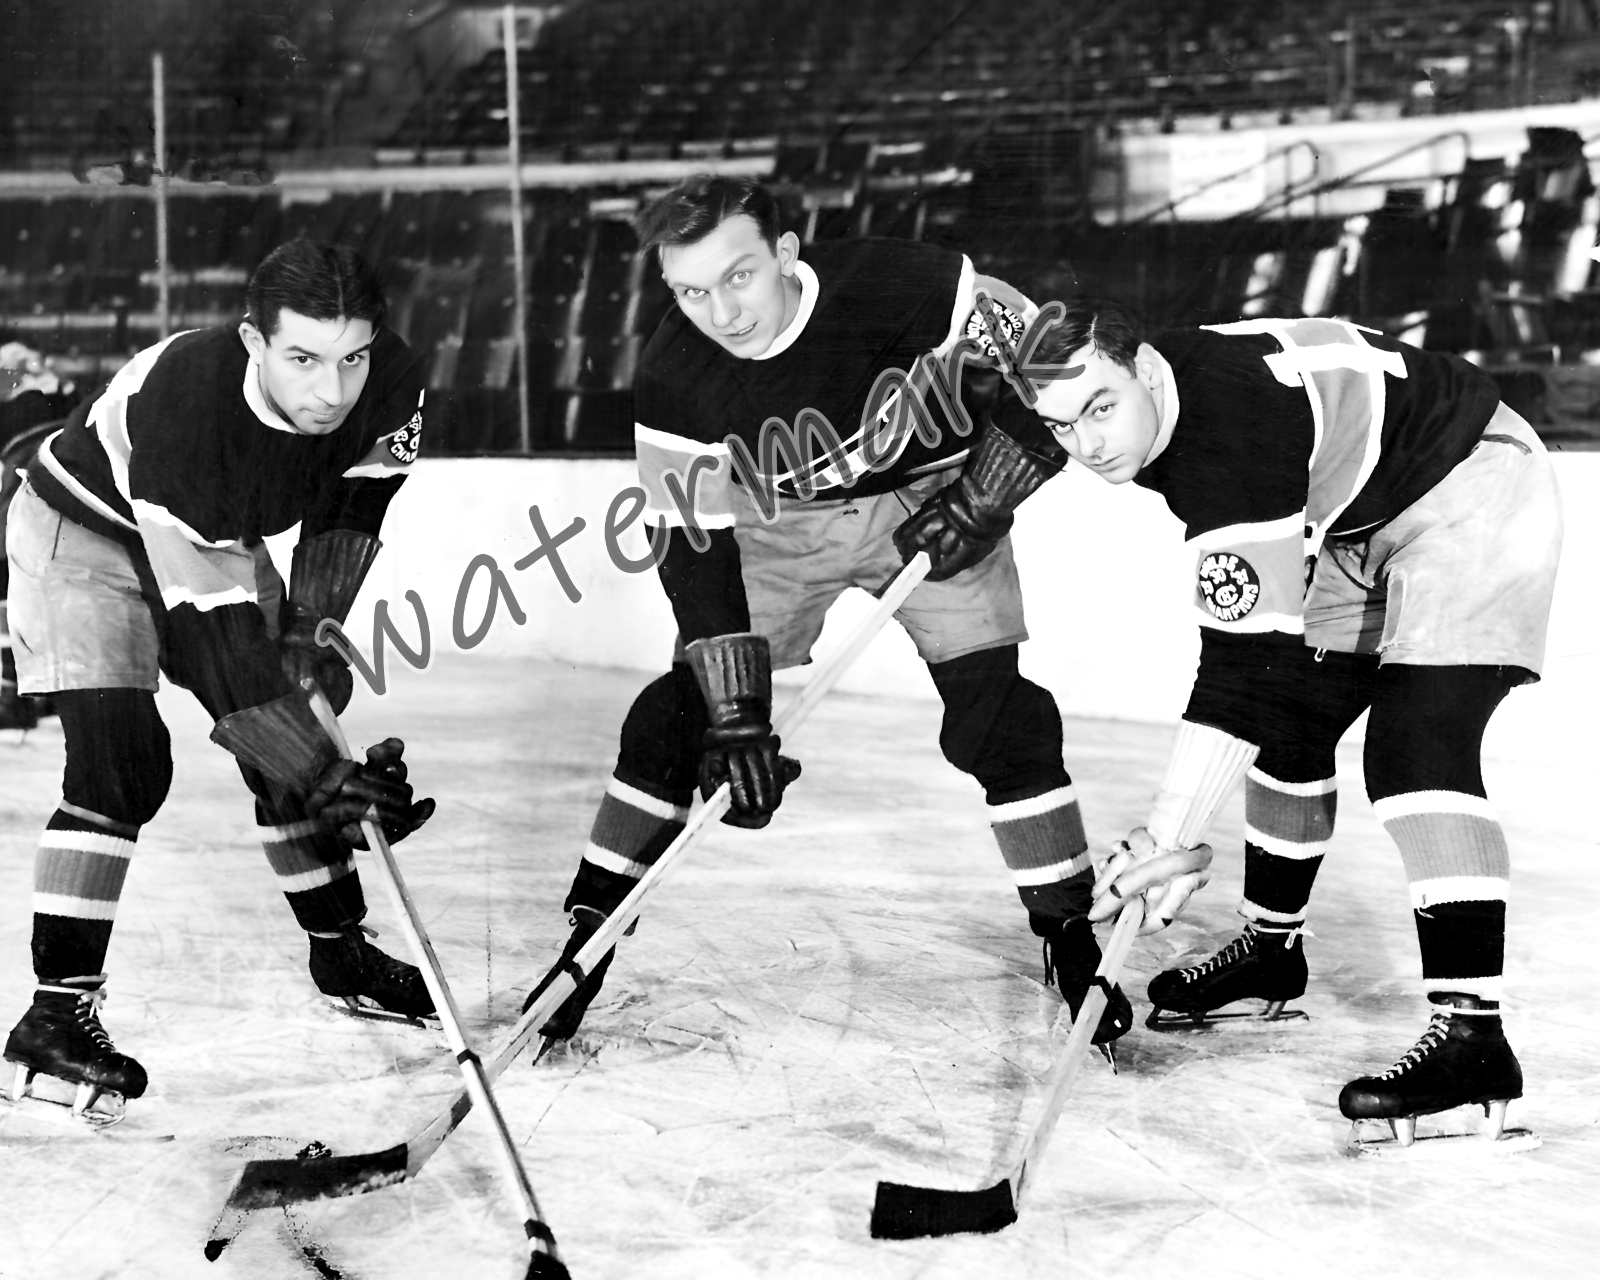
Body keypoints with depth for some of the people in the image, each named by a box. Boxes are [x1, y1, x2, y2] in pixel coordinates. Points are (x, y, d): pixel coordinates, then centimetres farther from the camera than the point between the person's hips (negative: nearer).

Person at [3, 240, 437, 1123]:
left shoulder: (391, 385, -24)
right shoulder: (182, 405, -42)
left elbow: (349, 512, -2)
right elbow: (211, 631, -42)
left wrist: (313, 628, -12)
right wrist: (325, 777, -43)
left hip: (218, 540, 6)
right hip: (84, 532, -6)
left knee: (296, 742, 7)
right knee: (121, 758, -22)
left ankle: (340, 951, 28)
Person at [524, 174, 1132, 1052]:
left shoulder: (892, 287, -31)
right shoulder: (673, 376, -22)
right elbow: (695, 551, -20)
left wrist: (980, 500, -23)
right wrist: (735, 716, -25)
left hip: (931, 507, -2)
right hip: (780, 527, 2)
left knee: (997, 716, -12)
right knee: (682, 712, -6)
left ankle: (1070, 936, 3)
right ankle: (591, 928, 7)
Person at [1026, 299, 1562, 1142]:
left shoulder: (1234, 431, -36)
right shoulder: (1155, 404, -9)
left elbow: (1248, 655, -41)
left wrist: (1171, 838, -43)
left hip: (1476, 494, -10)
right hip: (1360, 519, 10)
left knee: (1415, 745, -24)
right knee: (1288, 724, 12)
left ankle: (1472, 1036, -28)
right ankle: (1272, 950, 33)